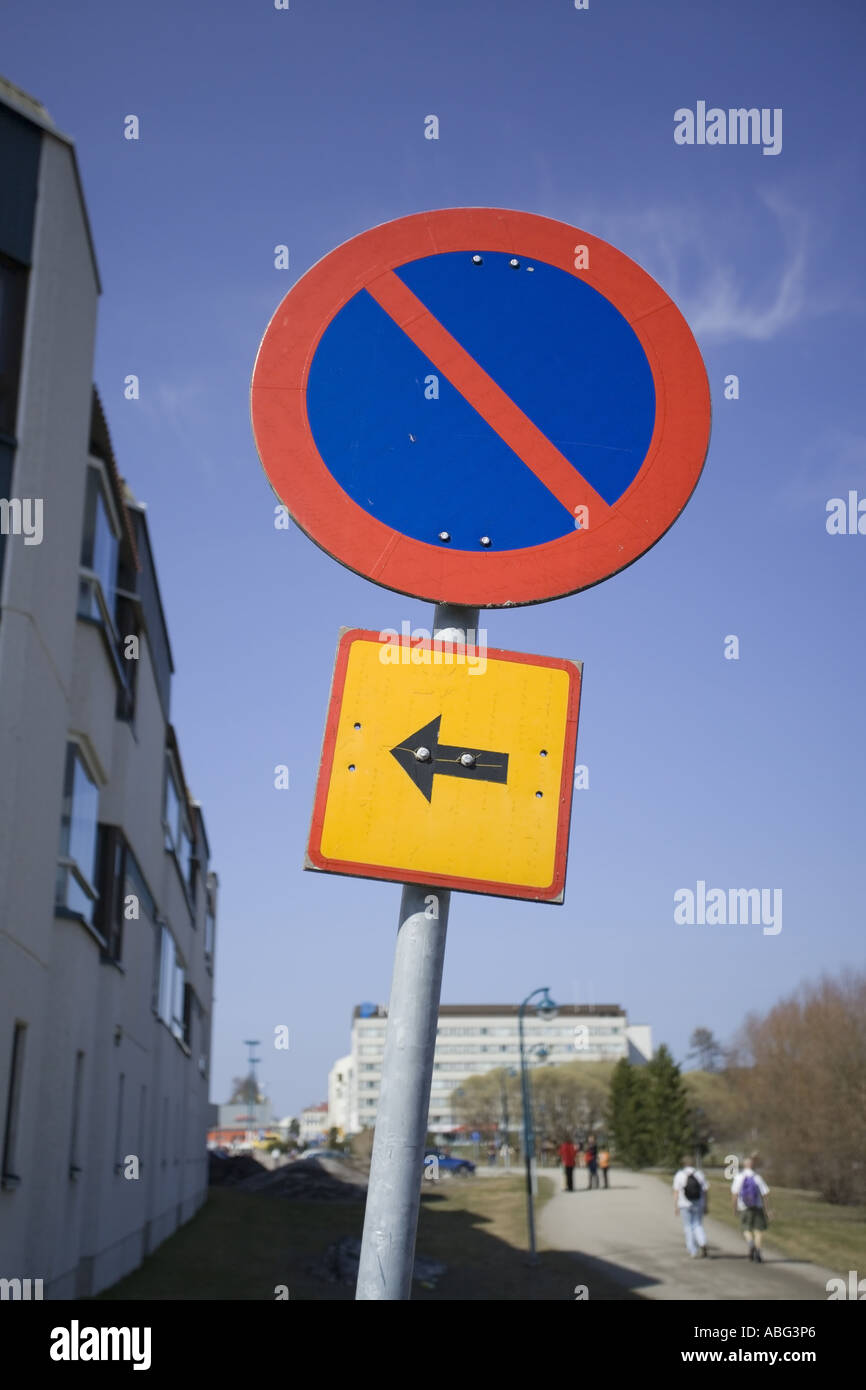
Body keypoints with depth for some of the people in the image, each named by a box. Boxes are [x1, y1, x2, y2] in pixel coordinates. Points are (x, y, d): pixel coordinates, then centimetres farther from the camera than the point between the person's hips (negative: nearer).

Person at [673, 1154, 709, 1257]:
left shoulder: (679, 1175, -6)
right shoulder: (699, 1174, 1)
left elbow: (676, 1192, -8)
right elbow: (705, 1190, 1)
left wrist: (675, 1206, -3)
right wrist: (705, 1205, 8)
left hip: (685, 1205, -2)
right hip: (698, 1205, 2)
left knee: (688, 1227, 7)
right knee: (698, 1225, 11)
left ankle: (693, 1252, 6)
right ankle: (702, 1243, -14)